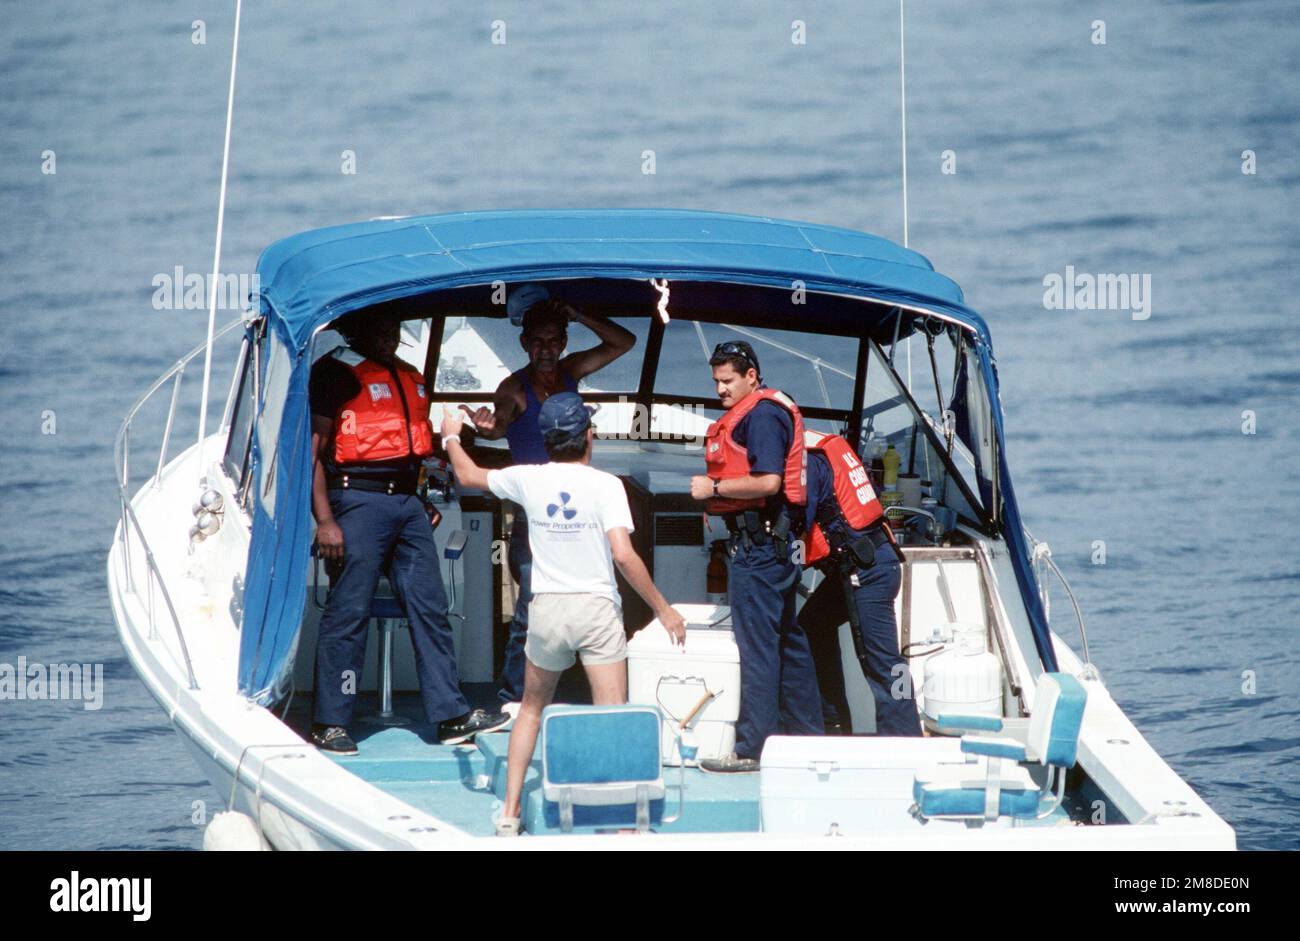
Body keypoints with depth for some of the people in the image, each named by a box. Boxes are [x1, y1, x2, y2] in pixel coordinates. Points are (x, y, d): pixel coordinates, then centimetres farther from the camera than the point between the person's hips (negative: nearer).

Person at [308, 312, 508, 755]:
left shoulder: (409, 377, 20)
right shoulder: (335, 371, -3)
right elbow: (313, 448, -9)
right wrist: (324, 520, -16)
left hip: (408, 502, 7)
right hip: (359, 501, -7)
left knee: (429, 607, 5)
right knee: (349, 612, -5)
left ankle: (451, 715, 9)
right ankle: (328, 724, 2)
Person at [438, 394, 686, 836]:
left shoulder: (529, 480, 1)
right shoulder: (606, 485, -10)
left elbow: (469, 475, 19)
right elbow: (623, 555, -18)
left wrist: (451, 438, 39)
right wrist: (663, 609, -10)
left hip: (546, 609, 3)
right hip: (597, 608, -3)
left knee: (532, 709, 21)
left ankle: (510, 813, 19)